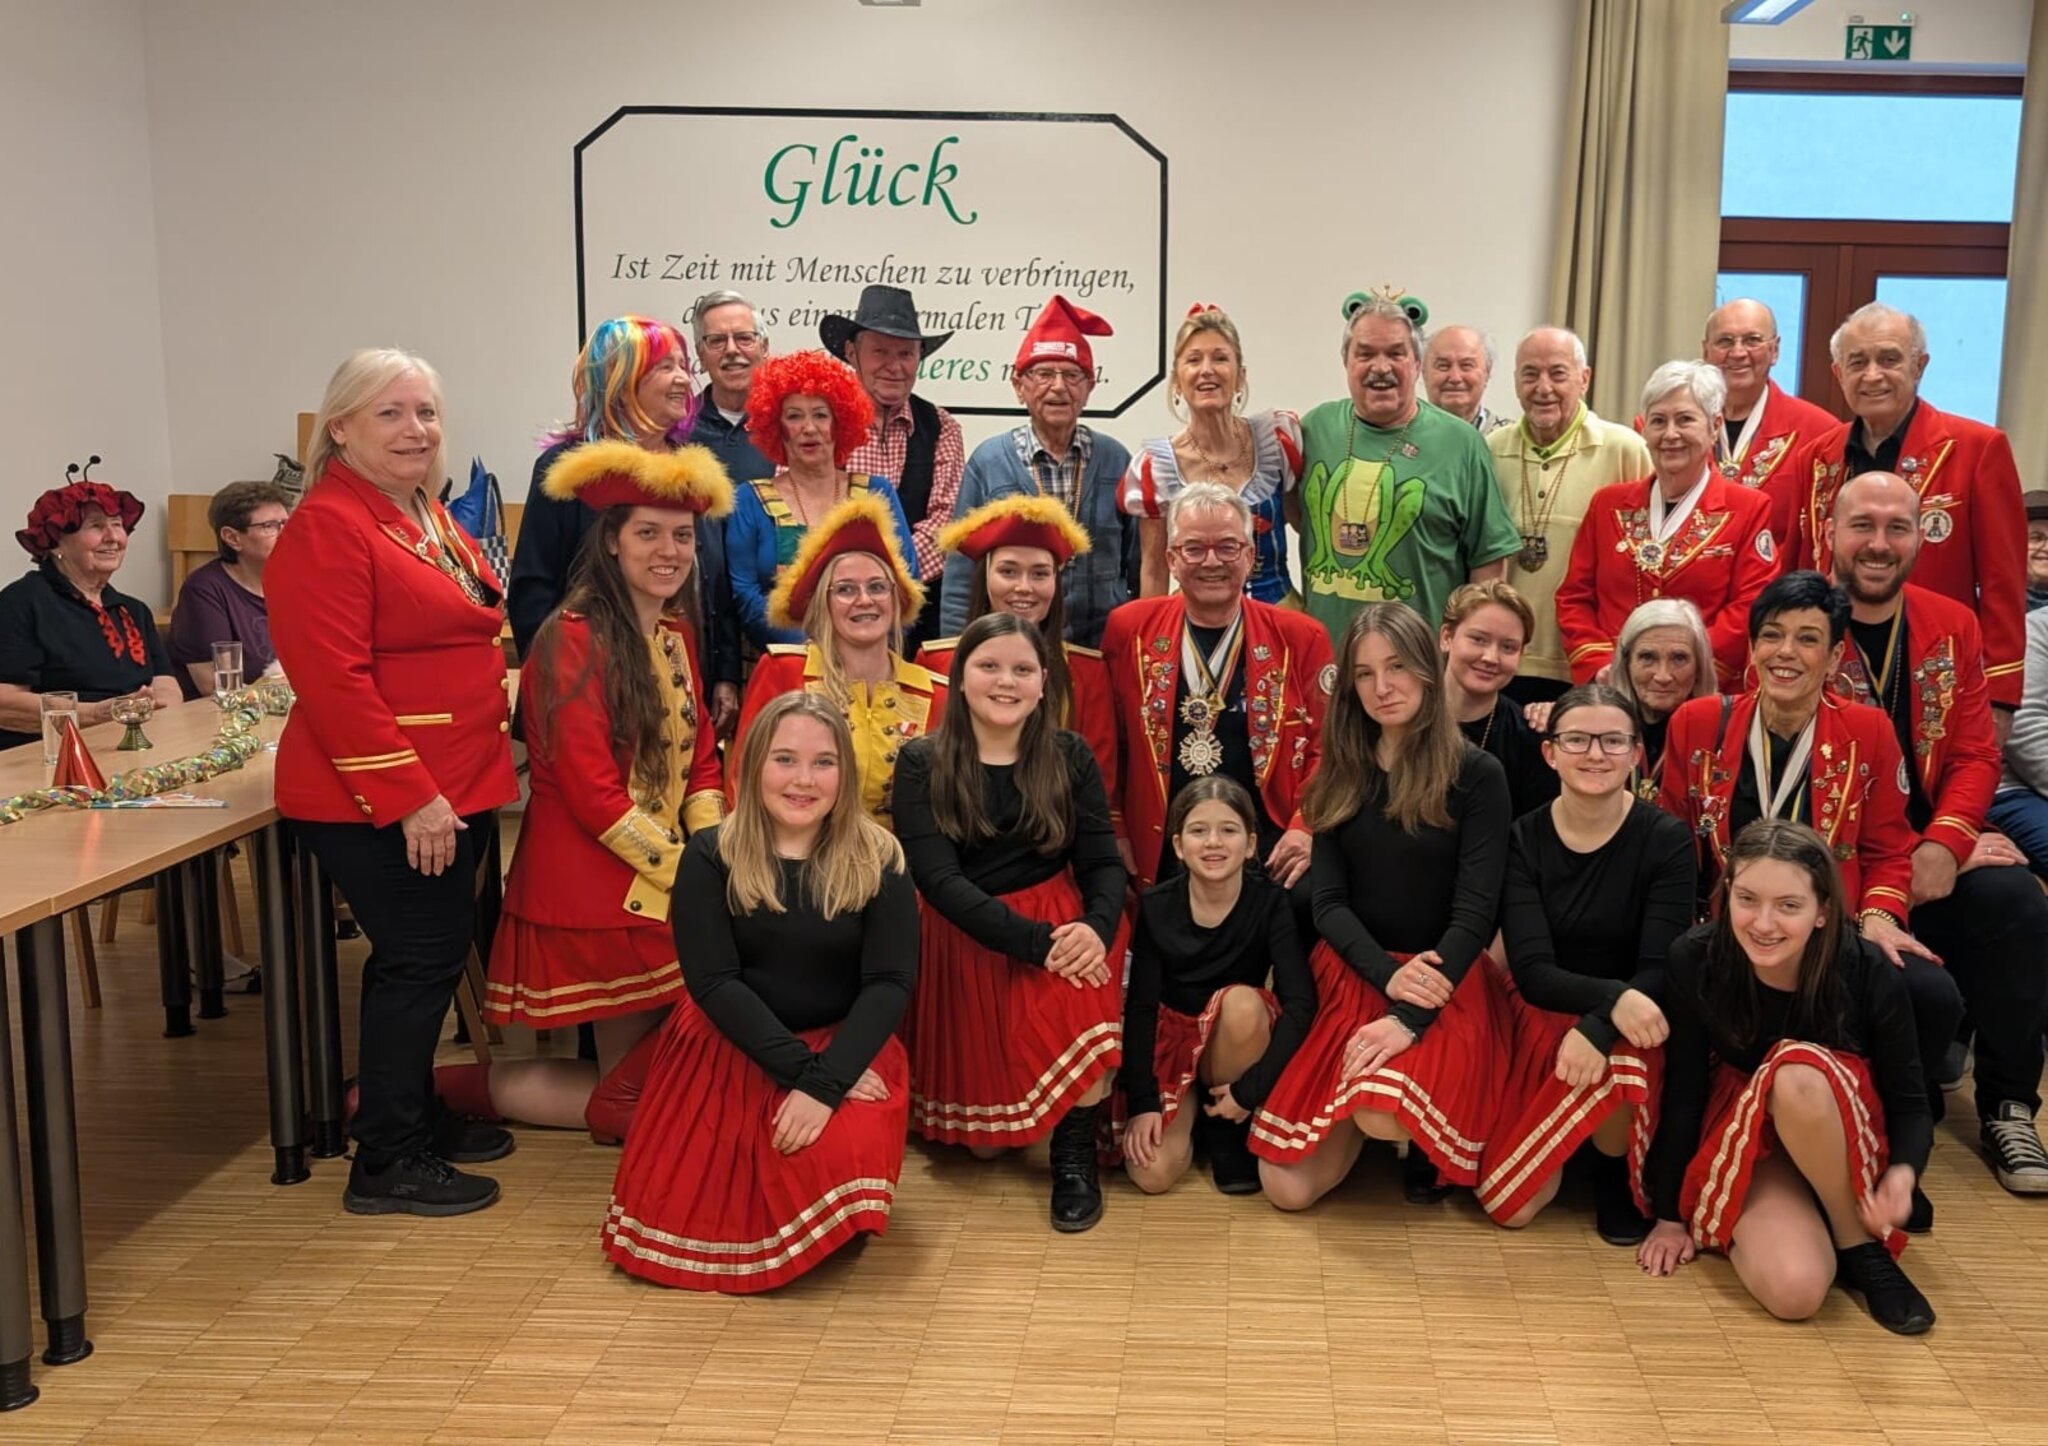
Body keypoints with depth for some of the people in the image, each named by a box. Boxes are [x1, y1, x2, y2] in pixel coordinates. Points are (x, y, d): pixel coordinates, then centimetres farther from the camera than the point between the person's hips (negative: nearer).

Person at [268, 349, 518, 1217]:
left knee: (428, 958, 16)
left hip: (453, 787, 9)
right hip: (378, 802, -9)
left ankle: (415, 1115, 31)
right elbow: (333, 680, -21)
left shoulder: (430, 520, 15)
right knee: (421, 960, -4)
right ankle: (386, 1163, 8)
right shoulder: (326, 528, -15)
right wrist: (410, 795, -22)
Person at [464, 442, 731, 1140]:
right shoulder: (574, 639, -15)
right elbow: (591, 792, -19)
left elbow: (701, 762, 11)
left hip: (667, 886, 8)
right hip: (596, 892, -8)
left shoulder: (677, 635, 11)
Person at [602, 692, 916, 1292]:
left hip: (844, 1048, -1)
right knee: (684, 1221, -9)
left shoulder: (878, 859, -6)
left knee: (843, 1160, -29)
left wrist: (825, 1083, -24)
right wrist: (799, 1069, -20)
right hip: (731, 1047, 1)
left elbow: (891, 981, -12)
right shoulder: (710, 857, -6)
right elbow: (712, 980, -11)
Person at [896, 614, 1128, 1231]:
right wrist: (1034, 942, -27)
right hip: (963, 941, -1)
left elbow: (1103, 862, -3)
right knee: (985, 1138, -5)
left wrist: (1095, 926, -27)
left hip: (1061, 923, 1)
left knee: (1089, 987, -34)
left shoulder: (1070, 757, 2)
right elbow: (937, 877, -14)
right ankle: (991, 1127, 32)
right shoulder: (921, 763, -4)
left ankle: (1075, 1151, -15)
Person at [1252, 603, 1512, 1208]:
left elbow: (1476, 912, -12)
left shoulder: (1476, 774, -6)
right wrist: (1388, 975, -18)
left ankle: (1427, 1140, 4)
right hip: (1349, 977, 3)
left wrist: (1408, 1018, -23)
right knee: (1289, 1190, -9)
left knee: (1386, 1111, -34)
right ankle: (1361, 1118, 23)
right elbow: (1328, 902, 1)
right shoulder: (1341, 776, 7)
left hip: (1445, 983, -3)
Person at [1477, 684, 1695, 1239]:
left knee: (1617, 1068, -38)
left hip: (1630, 1024, -1)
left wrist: (1599, 1027, -34)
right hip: (1543, 1016, 1)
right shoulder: (1523, 839, -7)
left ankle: (1616, 1167, -2)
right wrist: (1612, 996, -34)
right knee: (1509, 1207, -12)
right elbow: (1531, 970, -15)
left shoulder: (1667, 839, -10)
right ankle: (1570, 1144, 23)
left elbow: (1660, 967, -16)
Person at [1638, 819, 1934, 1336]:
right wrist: (1670, 1215, -4)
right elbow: (1682, 1094, -10)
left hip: (1843, 1145, 1)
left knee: (1800, 1075, -36)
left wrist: (1903, 1172, -31)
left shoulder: (1870, 974, -20)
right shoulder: (1695, 961, -20)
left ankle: (1860, 1245, -15)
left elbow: (1909, 1103, -9)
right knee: (1794, 1289, -31)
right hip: (1741, 1136, -1)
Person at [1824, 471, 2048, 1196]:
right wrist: (1902, 861, -15)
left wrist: (1944, 846, -15)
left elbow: (1976, 755, 5)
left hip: (1934, 846, 5)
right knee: (1925, 990, -26)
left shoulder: (1953, 627, 9)